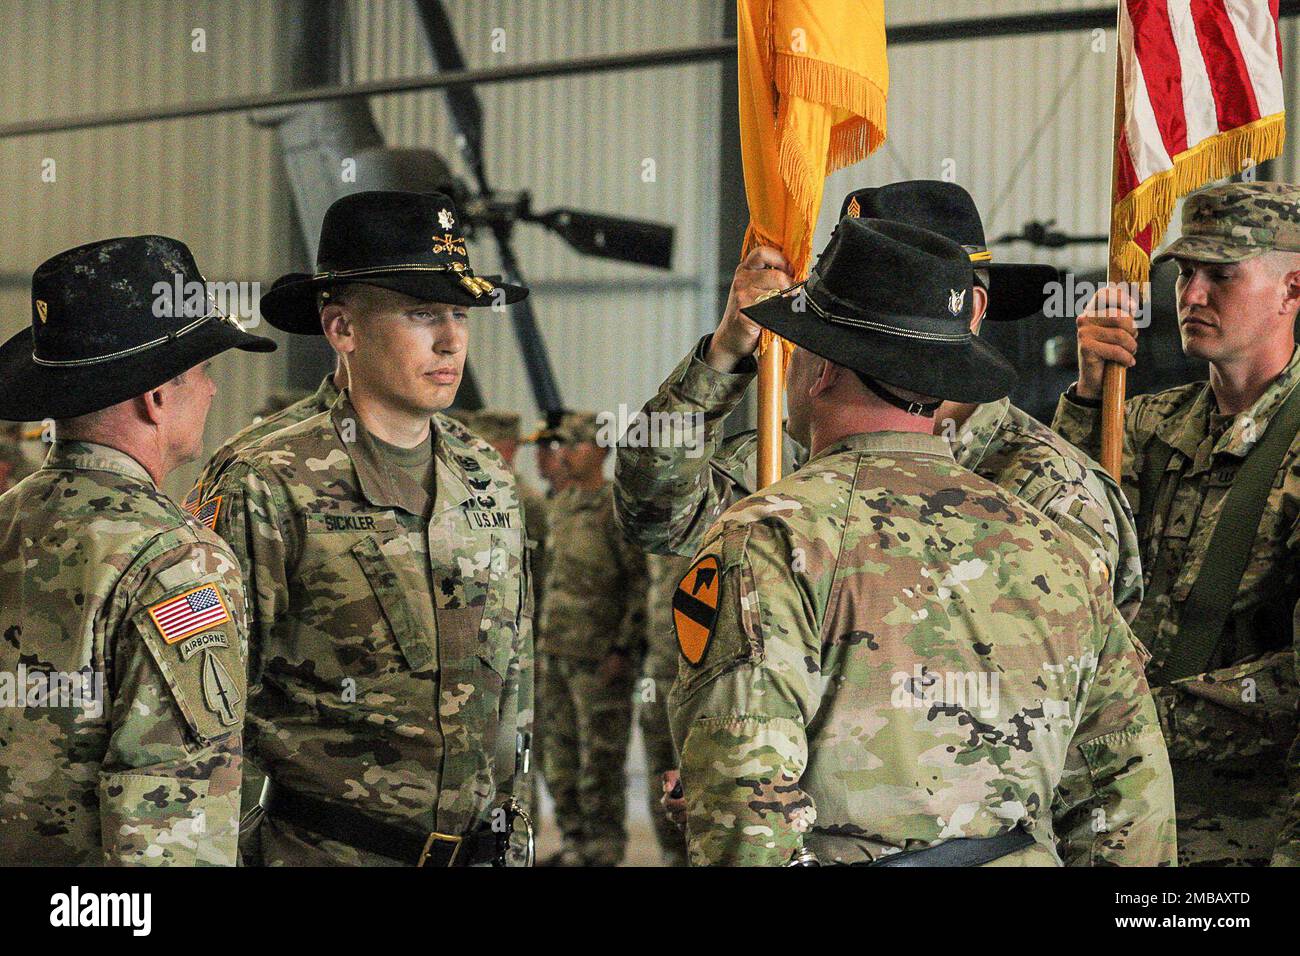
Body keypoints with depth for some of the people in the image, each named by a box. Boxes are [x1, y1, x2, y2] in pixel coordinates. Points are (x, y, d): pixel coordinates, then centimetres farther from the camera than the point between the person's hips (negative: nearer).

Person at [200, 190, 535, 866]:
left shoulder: (489, 480, 8)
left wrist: (516, 846, 14)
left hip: (478, 852, 5)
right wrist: (235, 853, -10)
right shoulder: (266, 492, -11)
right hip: (321, 852, -5)